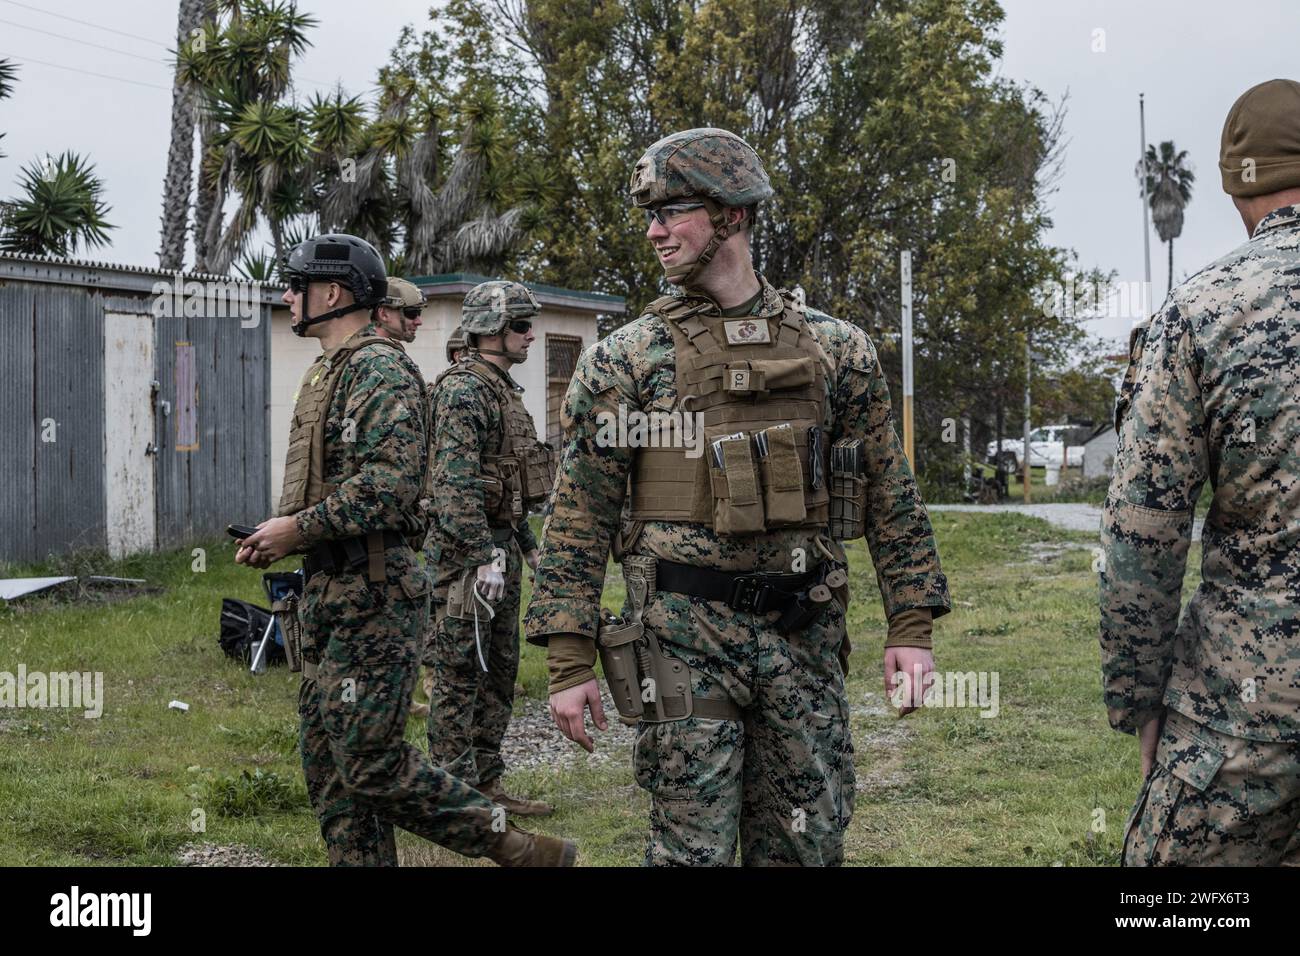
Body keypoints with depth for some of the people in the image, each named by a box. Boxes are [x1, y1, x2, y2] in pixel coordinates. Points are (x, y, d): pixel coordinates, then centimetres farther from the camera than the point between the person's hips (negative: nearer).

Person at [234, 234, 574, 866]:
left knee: (370, 763, -10)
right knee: (328, 764, 10)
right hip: (324, 589, 10)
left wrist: (299, 528, -17)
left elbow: (388, 485, -23)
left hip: (372, 593, -10)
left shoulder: (381, 369, -12)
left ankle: (524, 852, 0)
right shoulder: (326, 374, 18)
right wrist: (277, 537, 8)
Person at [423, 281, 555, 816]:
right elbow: (456, 482, -23)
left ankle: (487, 782, 21)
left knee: (499, 671, 13)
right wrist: (484, 556, -26)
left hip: (500, 548, 10)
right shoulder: (462, 391, -14)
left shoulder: (502, 389, 18)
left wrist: (527, 543, 23)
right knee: (459, 673, -4)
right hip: (468, 551, -10)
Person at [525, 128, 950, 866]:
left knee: (809, 843, 9)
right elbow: (580, 518, 0)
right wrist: (570, 661, -6)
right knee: (694, 846, 0)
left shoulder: (837, 352, 6)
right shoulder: (624, 361, 1)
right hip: (683, 633, -2)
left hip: (805, 634, 2)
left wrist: (913, 625, 2)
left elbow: (891, 498, 9)